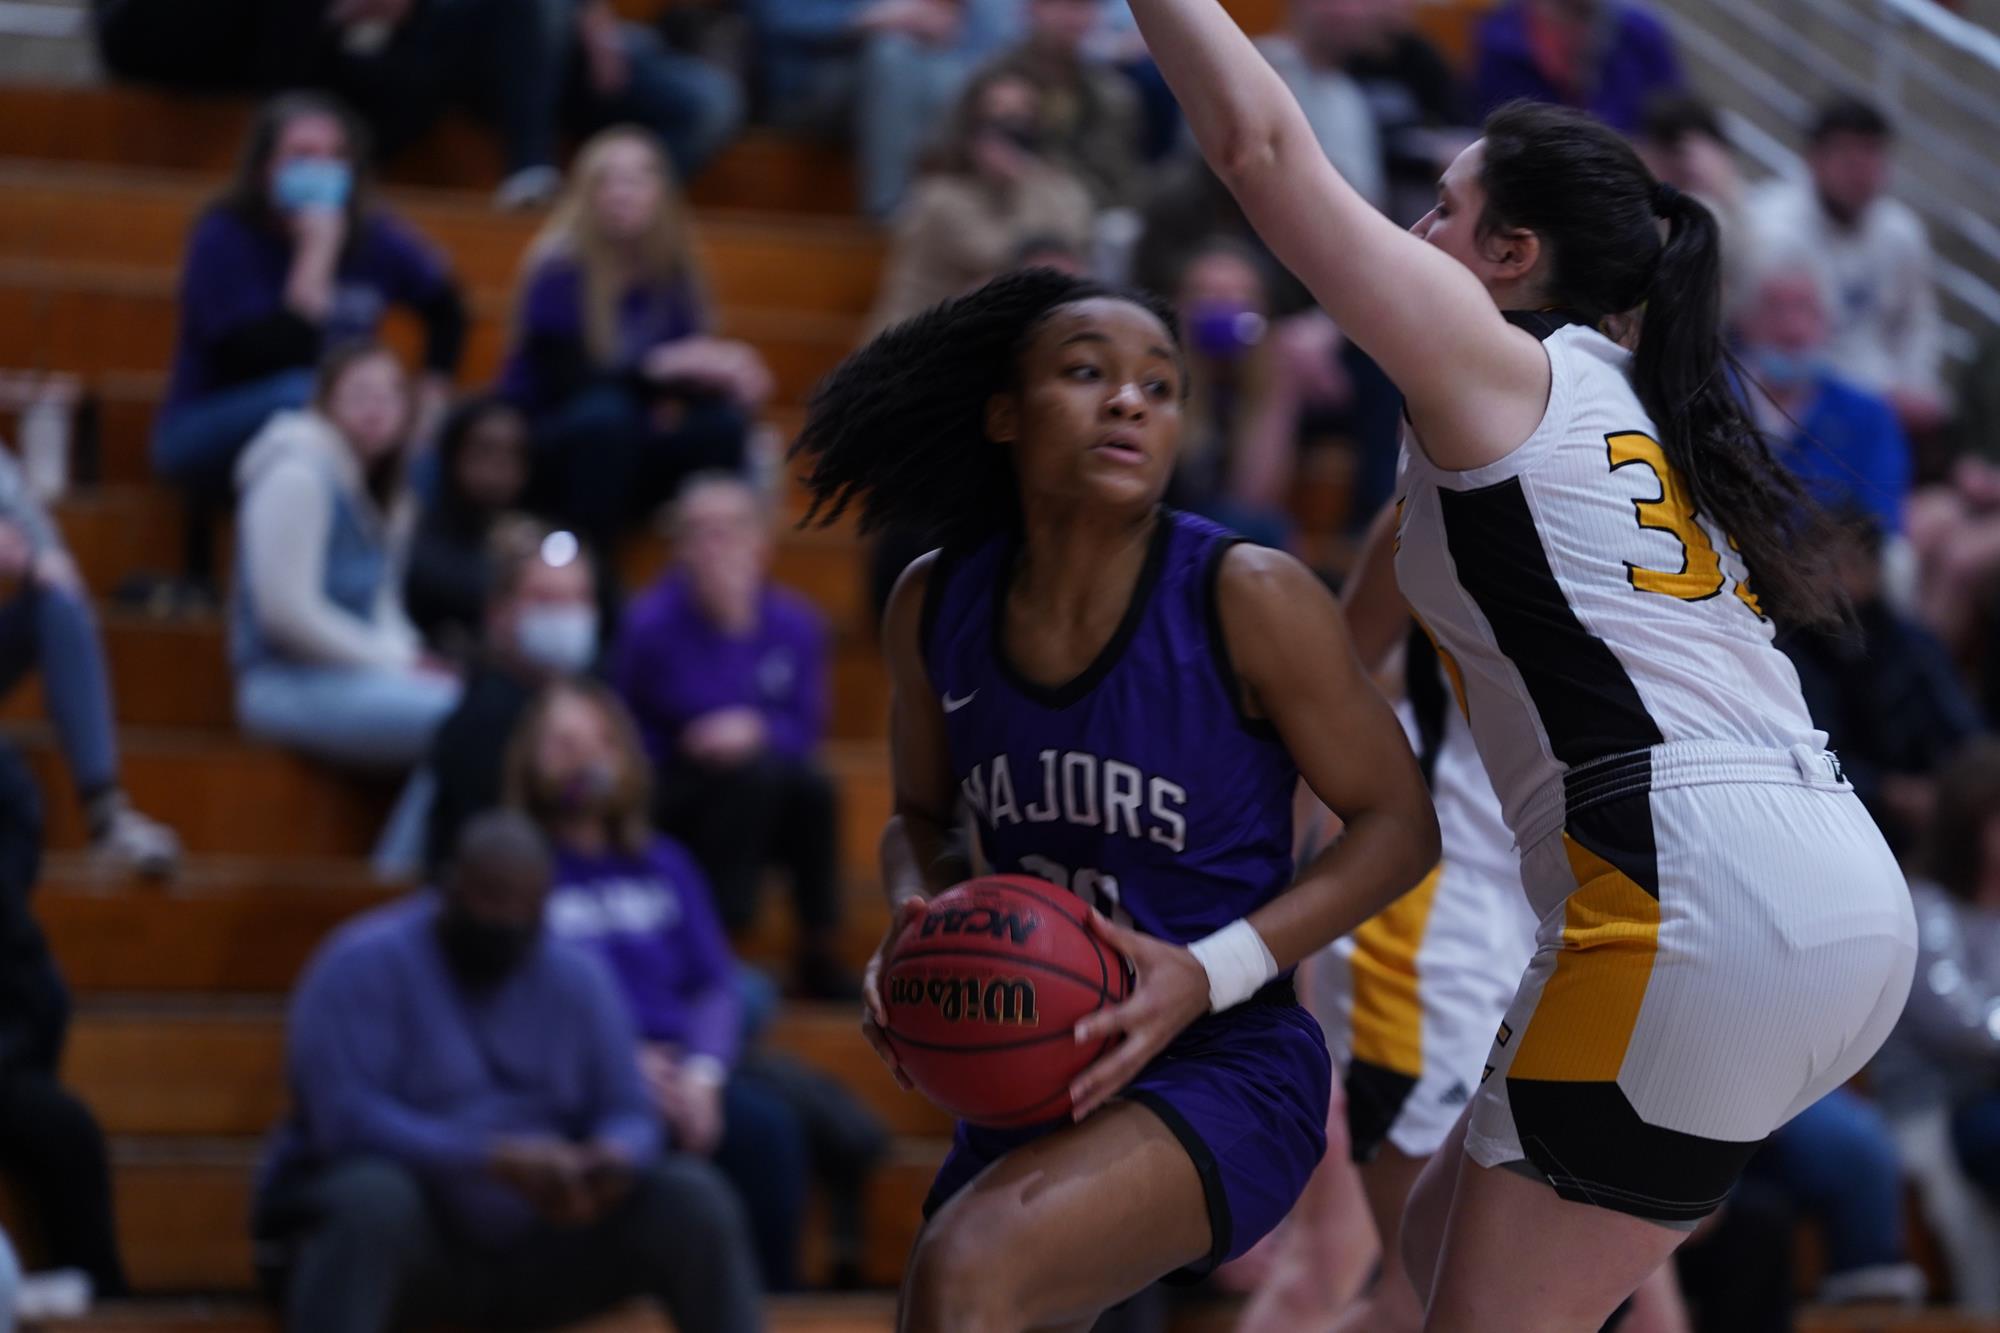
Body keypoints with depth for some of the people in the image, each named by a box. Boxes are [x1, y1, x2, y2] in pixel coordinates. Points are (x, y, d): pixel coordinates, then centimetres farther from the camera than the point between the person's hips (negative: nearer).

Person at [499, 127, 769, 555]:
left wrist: (725, 373, -22)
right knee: (605, 413, -36)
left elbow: (686, 371, 2)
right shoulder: (560, 272, -15)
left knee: (723, 423, -22)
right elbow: (564, 380, -24)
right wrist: (659, 366, -34)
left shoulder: (674, 277, 1)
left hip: (623, 461, 5)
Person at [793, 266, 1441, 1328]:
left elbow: (1398, 823, -7)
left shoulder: (1248, 600, -14)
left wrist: (1212, 973, -20)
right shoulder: (936, 607, -1)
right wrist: (916, 926, -7)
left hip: (1226, 1072, -6)